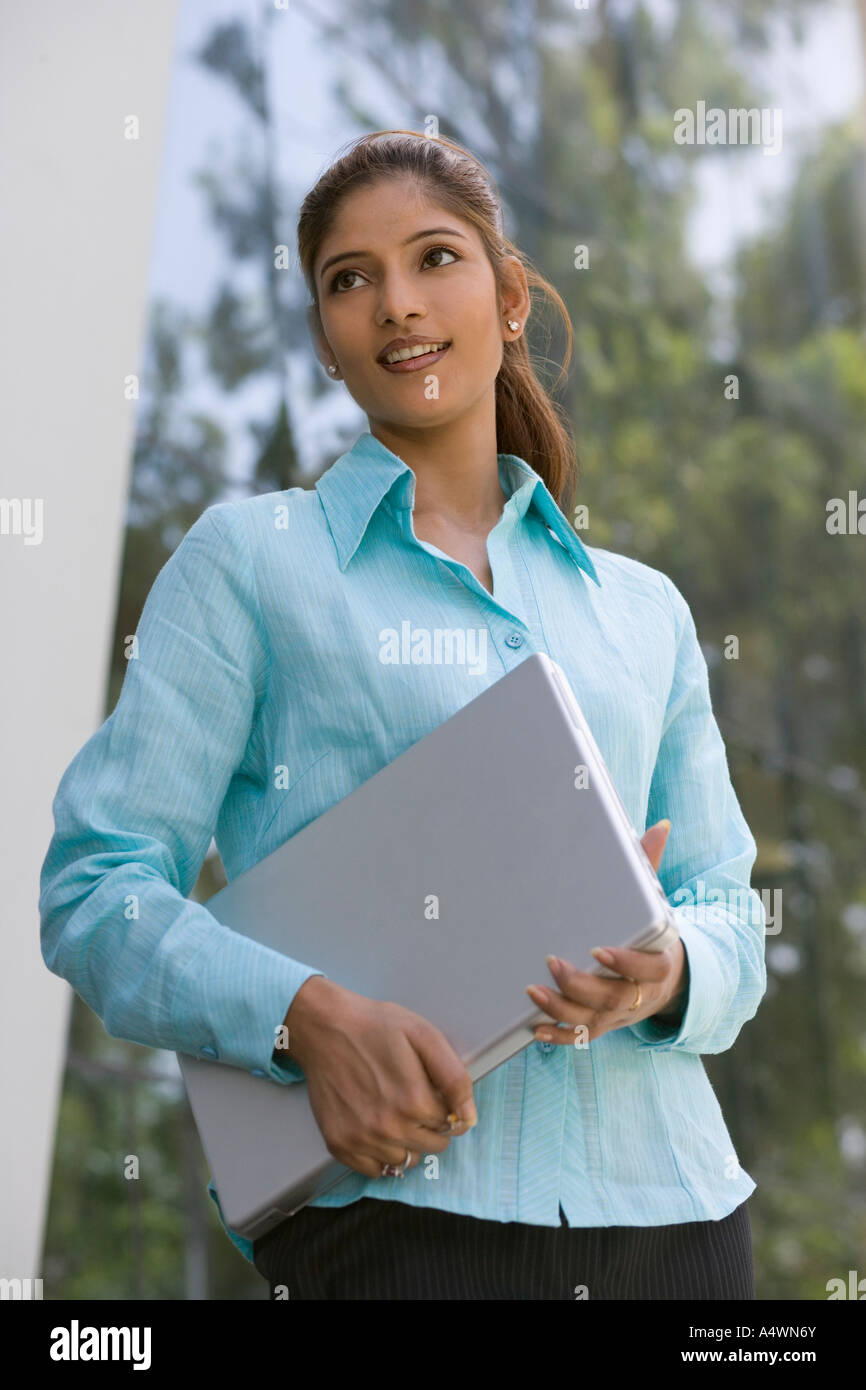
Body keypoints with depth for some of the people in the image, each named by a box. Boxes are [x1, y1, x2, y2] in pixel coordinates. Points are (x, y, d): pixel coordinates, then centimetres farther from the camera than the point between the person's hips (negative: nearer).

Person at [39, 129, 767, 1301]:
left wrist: (669, 971, -9)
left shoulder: (645, 610, 13)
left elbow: (731, 915, 13)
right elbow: (97, 891, -4)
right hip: (396, 1202, -3)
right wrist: (310, 1016, -20)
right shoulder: (249, 558, 3)